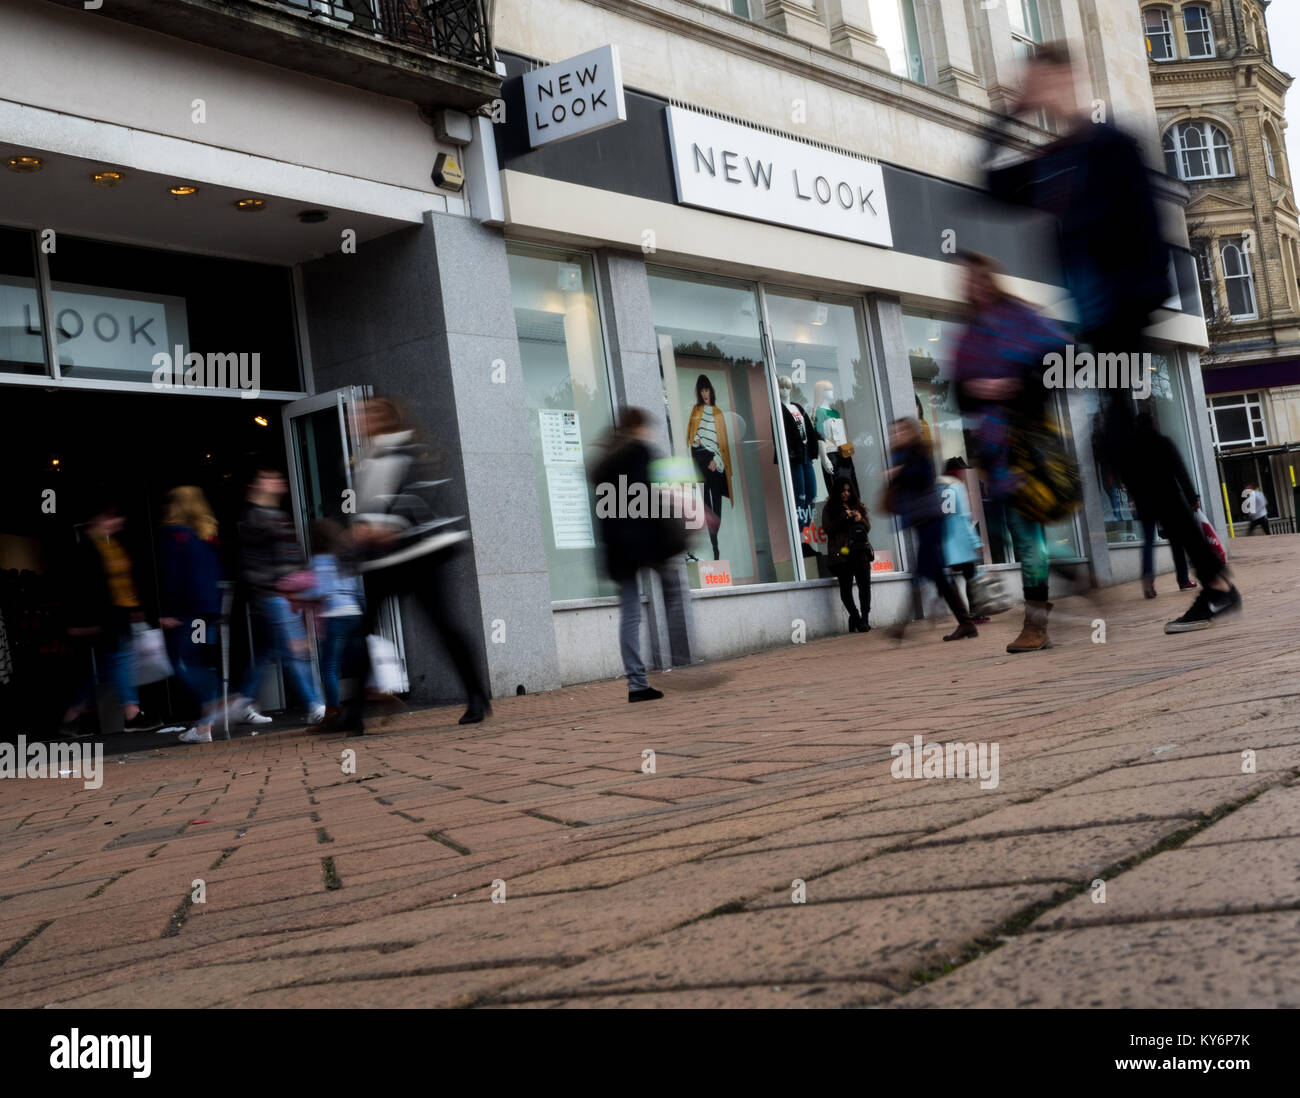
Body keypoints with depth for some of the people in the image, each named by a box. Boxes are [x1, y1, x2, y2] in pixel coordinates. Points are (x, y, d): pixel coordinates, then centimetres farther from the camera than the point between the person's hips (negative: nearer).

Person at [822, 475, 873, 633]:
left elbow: (868, 528, 17)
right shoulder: (829, 509, 8)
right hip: (841, 553, -2)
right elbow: (828, 529, -2)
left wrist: (860, 519, -4)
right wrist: (843, 518, -13)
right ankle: (856, 618, 11)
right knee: (846, 587, -2)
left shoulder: (859, 506, 17)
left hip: (860, 551, 2)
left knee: (865, 584, -9)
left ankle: (864, 619, -11)